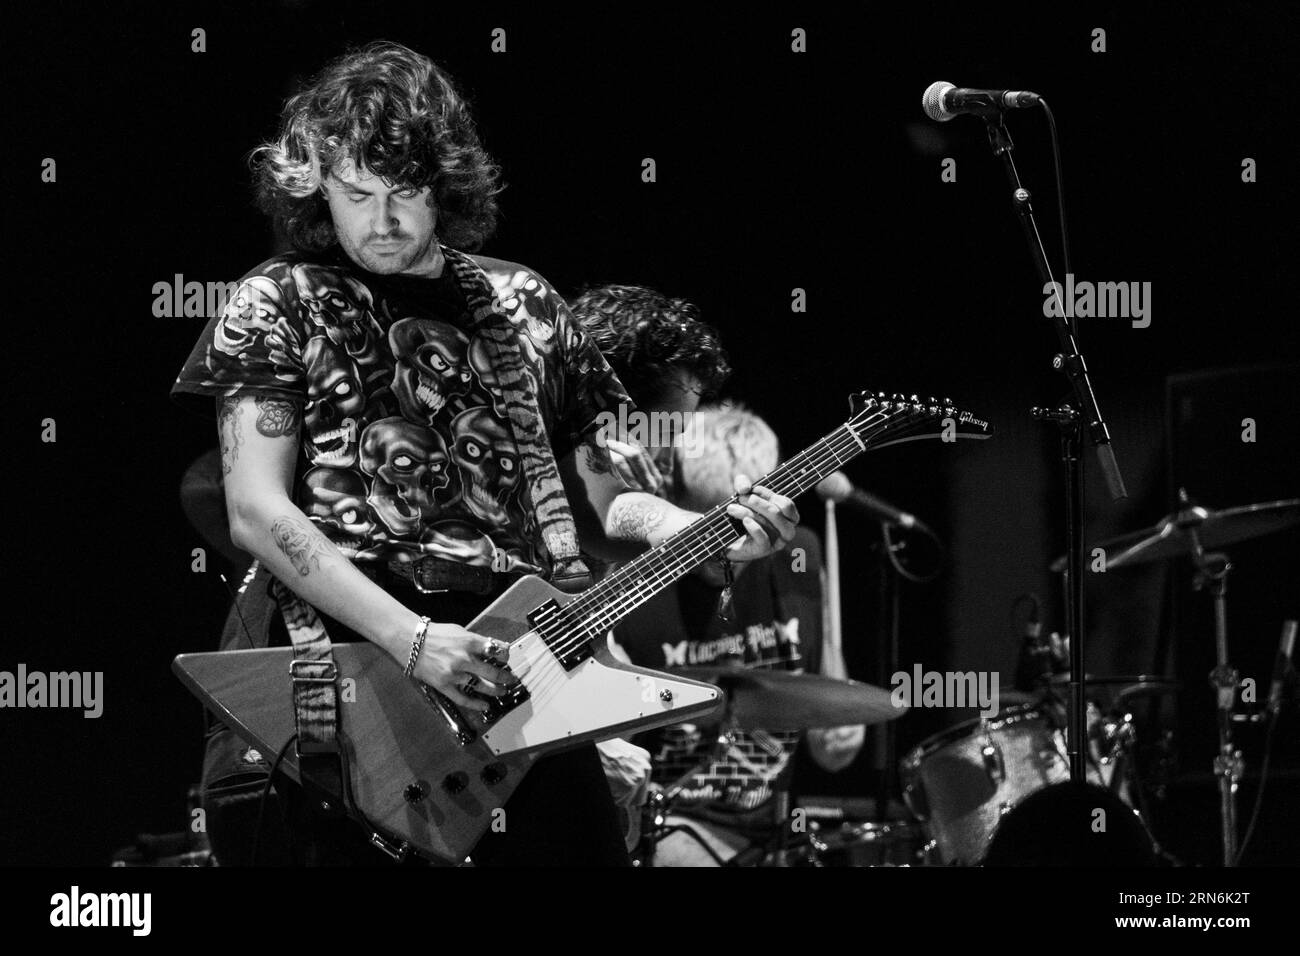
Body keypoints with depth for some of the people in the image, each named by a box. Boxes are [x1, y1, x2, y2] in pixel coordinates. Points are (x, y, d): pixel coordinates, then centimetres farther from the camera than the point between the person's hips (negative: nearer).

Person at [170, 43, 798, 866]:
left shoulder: (520, 306, 17)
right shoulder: (282, 305, 5)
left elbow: (594, 497, 21)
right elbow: (258, 514, -7)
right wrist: (413, 640, -17)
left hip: (514, 670, 4)